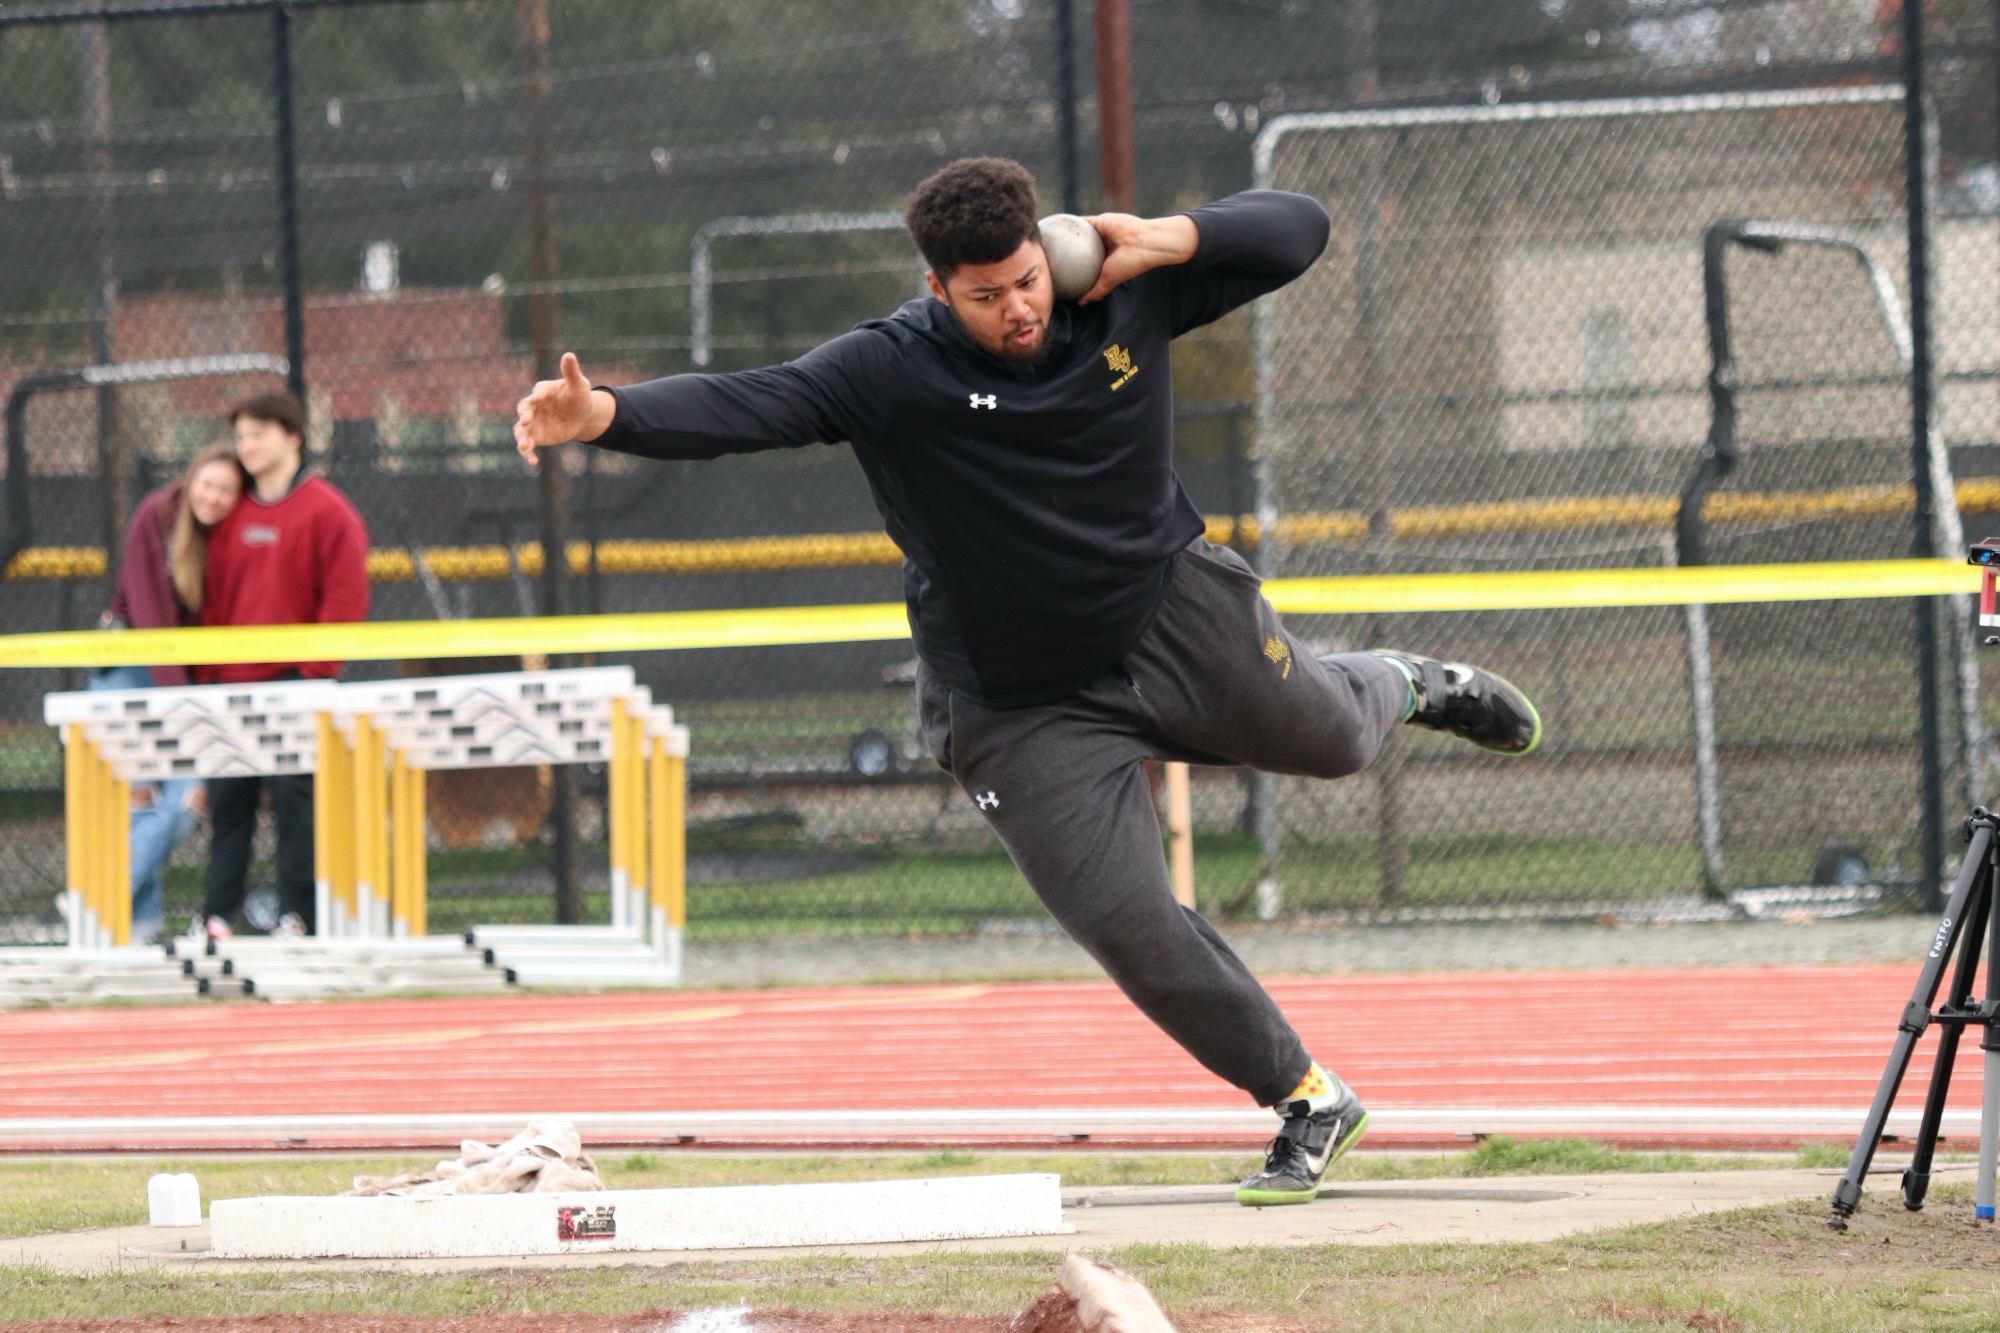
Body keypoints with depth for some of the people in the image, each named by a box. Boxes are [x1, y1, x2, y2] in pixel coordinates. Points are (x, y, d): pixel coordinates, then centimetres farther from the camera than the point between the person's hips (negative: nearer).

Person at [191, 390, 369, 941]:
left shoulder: (326, 511, -2)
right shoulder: (234, 517, 16)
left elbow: (345, 599, -7)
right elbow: (213, 599, 18)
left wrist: (314, 669, -13)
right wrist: (205, 674, 9)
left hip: (292, 678, -6)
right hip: (231, 683, 6)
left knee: (293, 796, -8)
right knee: (227, 800, 4)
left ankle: (297, 913, -6)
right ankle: (216, 913, 6)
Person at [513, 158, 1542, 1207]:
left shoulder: (1127, 296, -12)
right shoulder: (891, 371, -24)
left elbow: (1296, 227, -5)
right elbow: (740, 407, -36)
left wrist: (1169, 240, -24)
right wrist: (602, 415, -54)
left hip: (1177, 618, 3)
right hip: (1022, 709, -3)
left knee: (1330, 738, 23)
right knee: (1127, 923, -10)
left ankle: (1404, 688, 63)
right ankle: (1309, 1101, 8)